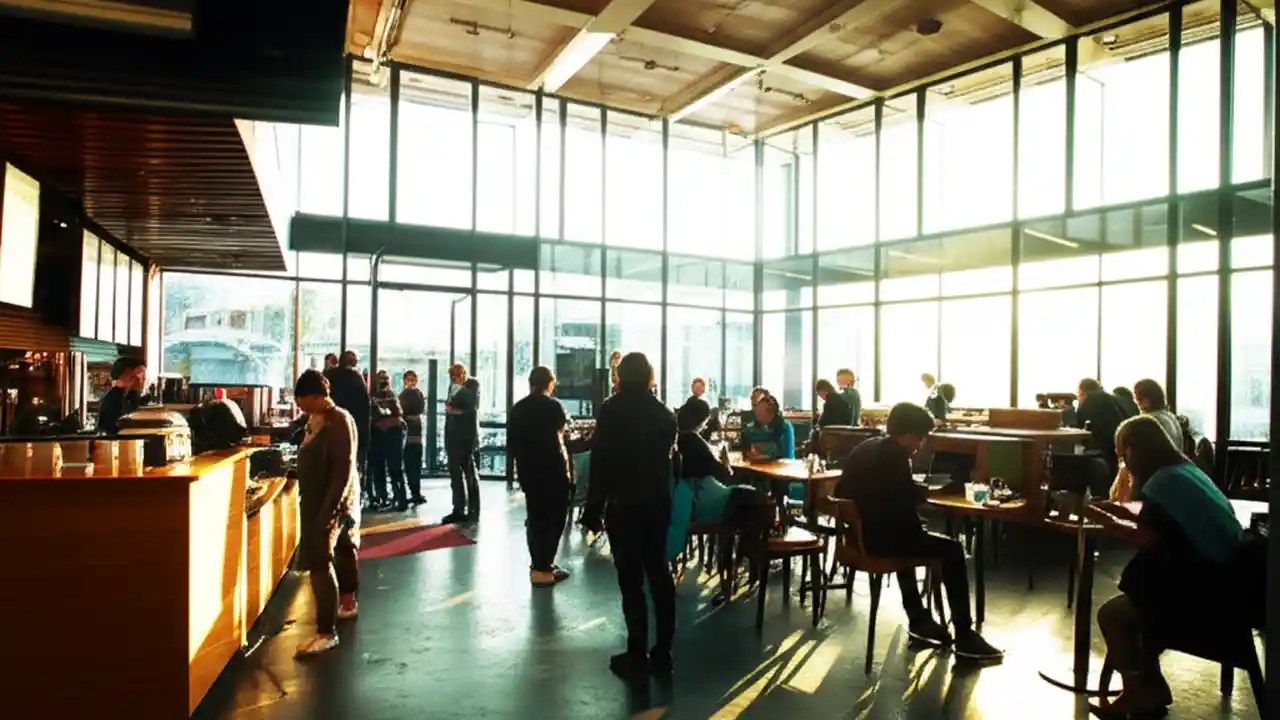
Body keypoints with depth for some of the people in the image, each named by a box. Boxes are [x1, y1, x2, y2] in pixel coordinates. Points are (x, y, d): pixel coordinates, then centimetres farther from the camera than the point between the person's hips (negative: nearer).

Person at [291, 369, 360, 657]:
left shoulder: (339, 422, -22)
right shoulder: (316, 419, 7)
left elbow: (343, 472, -25)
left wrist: (329, 512, -26)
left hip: (331, 504, -10)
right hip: (317, 501, 10)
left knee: (320, 564, -10)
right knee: (342, 551, 21)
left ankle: (327, 633, -6)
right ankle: (347, 604, 38)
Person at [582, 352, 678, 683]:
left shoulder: (612, 409, -9)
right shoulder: (663, 412, 5)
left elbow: (601, 462, -12)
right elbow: (667, 459, 5)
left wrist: (593, 509, -8)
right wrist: (663, 498, 9)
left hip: (623, 505, -4)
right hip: (657, 504, 5)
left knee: (631, 580, 2)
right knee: (659, 575, 13)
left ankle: (637, 657, 8)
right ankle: (662, 654, 19)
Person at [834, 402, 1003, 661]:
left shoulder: (865, 449, 12)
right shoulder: (895, 456, -16)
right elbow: (904, 506, -19)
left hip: (861, 532, 10)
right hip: (880, 537, -9)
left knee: (910, 538, 35)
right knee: (952, 550, 3)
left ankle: (918, 619, 39)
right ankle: (965, 636, 7)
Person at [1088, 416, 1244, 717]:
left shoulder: (1163, 481, -16)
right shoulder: (1186, 470, 12)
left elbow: (1145, 540, -16)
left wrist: (1103, 518, -4)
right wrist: (1126, 513, 16)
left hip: (1202, 590, -10)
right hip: (1223, 579, 10)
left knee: (1110, 614, -1)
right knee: (1130, 600, 22)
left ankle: (1138, 692, 14)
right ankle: (1150, 688, 24)